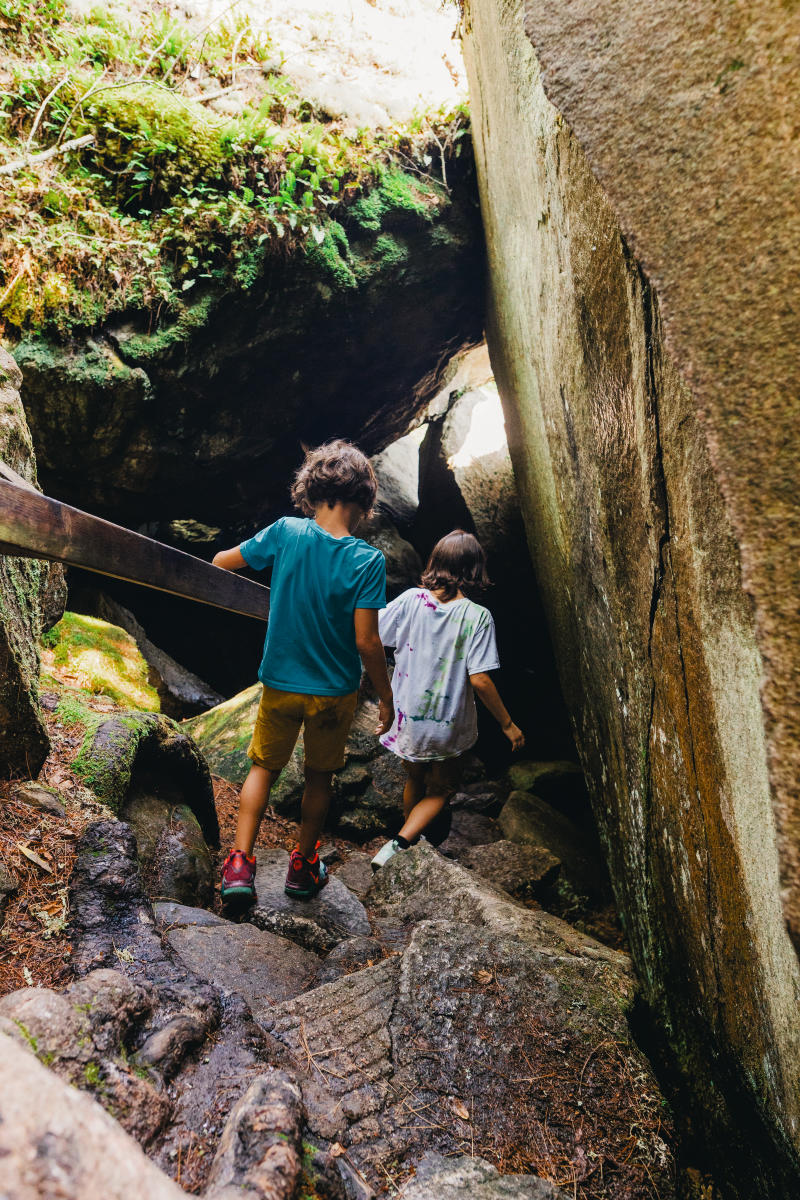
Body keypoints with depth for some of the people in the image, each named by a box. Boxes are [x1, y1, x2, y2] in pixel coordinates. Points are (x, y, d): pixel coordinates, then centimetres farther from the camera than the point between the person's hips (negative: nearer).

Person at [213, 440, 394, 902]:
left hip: (280, 684, 1)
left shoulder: (285, 533, -12)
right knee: (319, 778, 20)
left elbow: (222, 562, 0)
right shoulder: (367, 560, -19)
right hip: (334, 692, -1)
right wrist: (386, 697, -7)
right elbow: (367, 642, -19)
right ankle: (303, 866, 34)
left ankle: (240, 863, 15)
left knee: (263, 768, 21)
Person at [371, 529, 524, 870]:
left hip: (406, 717, 3)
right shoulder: (477, 616, -17)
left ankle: (409, 842, 44)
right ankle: (400, 843, -2)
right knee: (439, 791, 18)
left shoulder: (410, 600, -10)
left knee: (414, 781, 27)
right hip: (448, 727, -3)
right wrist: (508, 724, -7)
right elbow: (480, 680, -18)